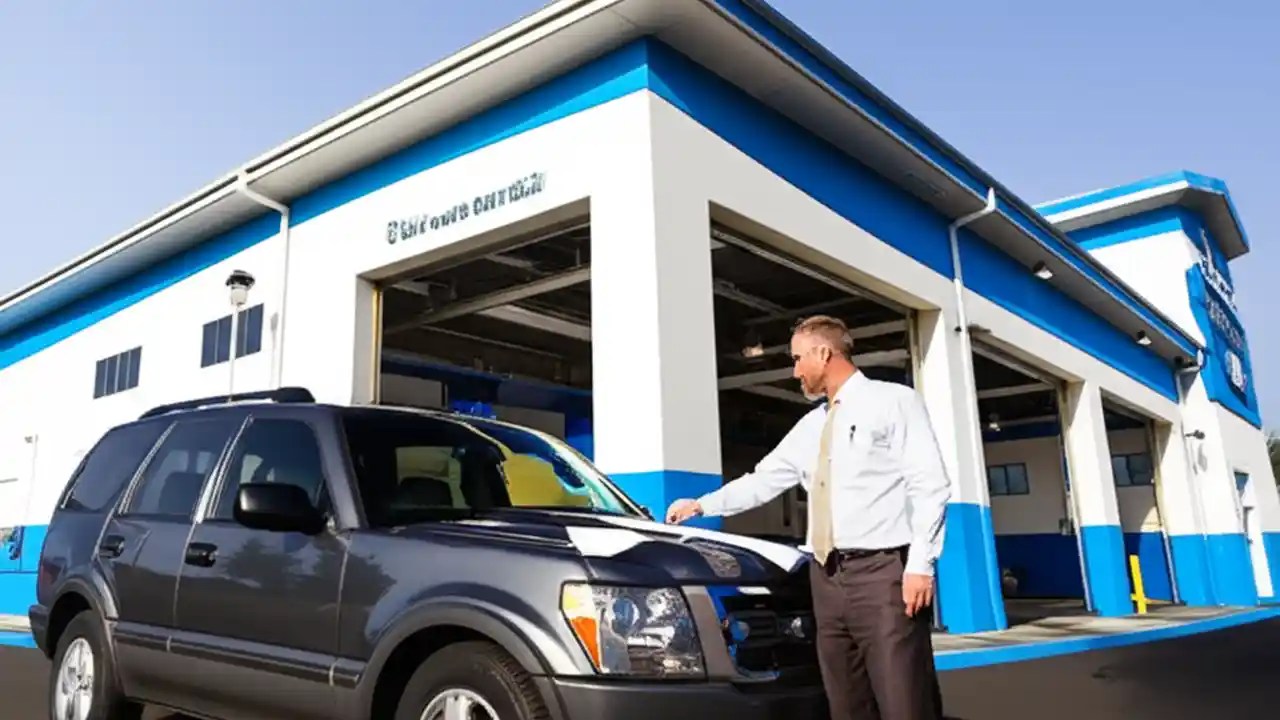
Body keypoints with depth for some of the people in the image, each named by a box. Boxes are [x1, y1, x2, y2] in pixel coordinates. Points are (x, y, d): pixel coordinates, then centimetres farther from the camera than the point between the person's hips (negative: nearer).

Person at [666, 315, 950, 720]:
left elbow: (929, 485, -7)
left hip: (883, 570, -6)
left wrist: (921, 564, -14)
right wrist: (701, 505, 24)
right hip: (827, 577, 7)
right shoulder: (810, 427, 20)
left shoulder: (894, 401, 1)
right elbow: (764, 481, 24)